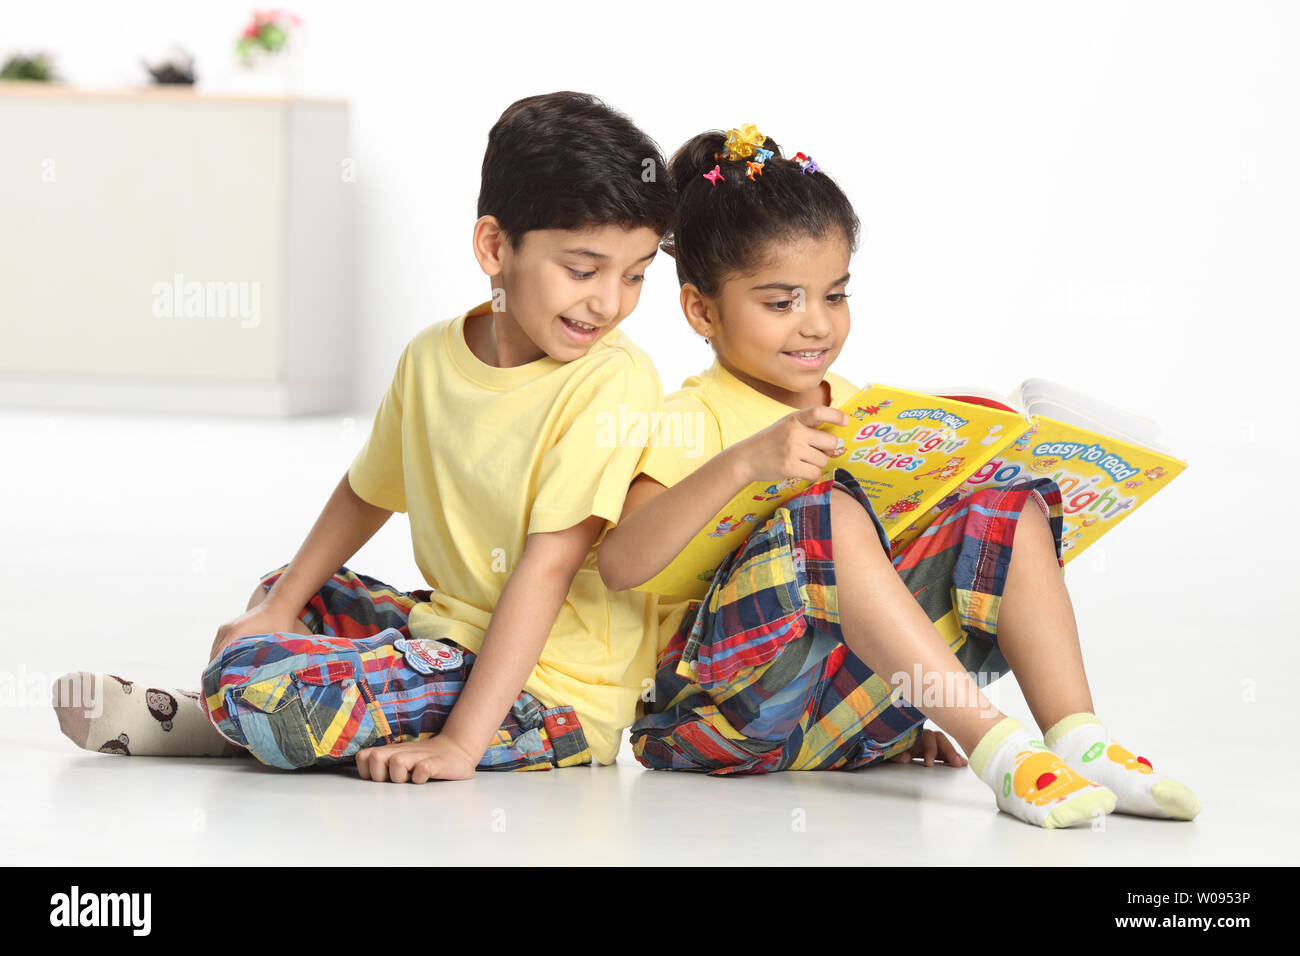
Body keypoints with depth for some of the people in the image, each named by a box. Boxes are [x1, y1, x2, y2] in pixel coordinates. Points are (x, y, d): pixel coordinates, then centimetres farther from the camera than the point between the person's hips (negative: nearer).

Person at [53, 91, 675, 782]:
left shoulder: (613, 381, -20)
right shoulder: (433, 357, 2)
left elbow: (548, 564, -25)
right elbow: (368, 491, 19)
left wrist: (461, 741, -29)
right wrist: (278, 606, 10)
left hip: (549, 694, -8)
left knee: (251, 677, -21)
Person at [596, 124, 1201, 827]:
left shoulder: (858, 412, 18)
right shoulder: (694, 419, -4)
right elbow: (619, 564, -22)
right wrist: (743, 461, -33)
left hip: (858, 710, 6)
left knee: (1010, 507, -4)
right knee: (827, 514, -31)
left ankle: (1076, 738, -20)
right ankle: (994, 746, -36)